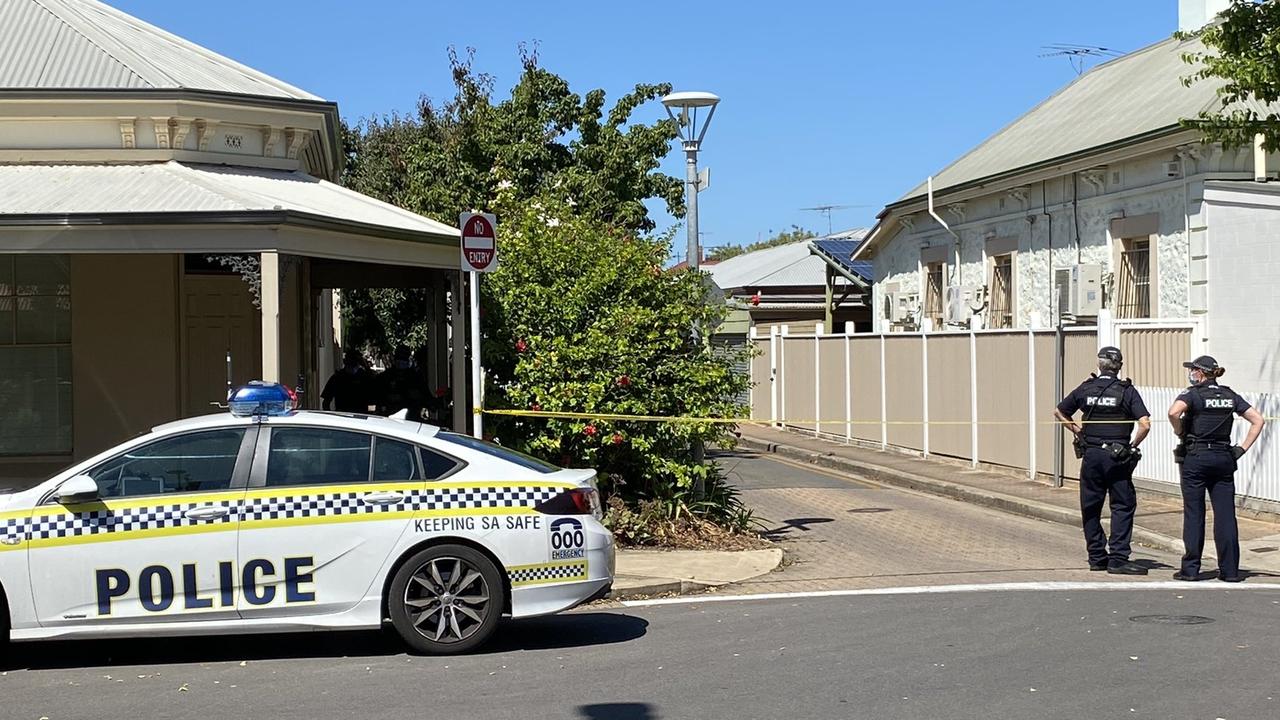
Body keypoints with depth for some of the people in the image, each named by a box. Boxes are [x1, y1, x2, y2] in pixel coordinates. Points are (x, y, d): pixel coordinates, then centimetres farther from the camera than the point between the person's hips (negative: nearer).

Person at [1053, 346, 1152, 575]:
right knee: (1122, 506, 3)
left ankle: (1097, 557, 16)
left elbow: (1059, 412, 16)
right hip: (1117, 456, -3)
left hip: (1091, 455, 3)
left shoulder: (1085, 389, 4)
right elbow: (1145, 424, -13)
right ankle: (1118, 559, -4)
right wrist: (1132, 446, 0)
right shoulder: (1127, 391, -4)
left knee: (1090, 507, 12)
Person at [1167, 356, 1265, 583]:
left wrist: (1180, 432, -8)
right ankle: (1230, 570, 4)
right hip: (1224, 458, 4)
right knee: (1225, 514, 4)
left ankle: (1191, 568, 2)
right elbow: (1258, 420, 8)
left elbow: (1174, 412, -26)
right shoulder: (1230, 395, 9)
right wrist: (1243, 448, 7)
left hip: (1196, 457, -4)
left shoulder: (1193, 394, -6)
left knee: (1194, 513, 1)